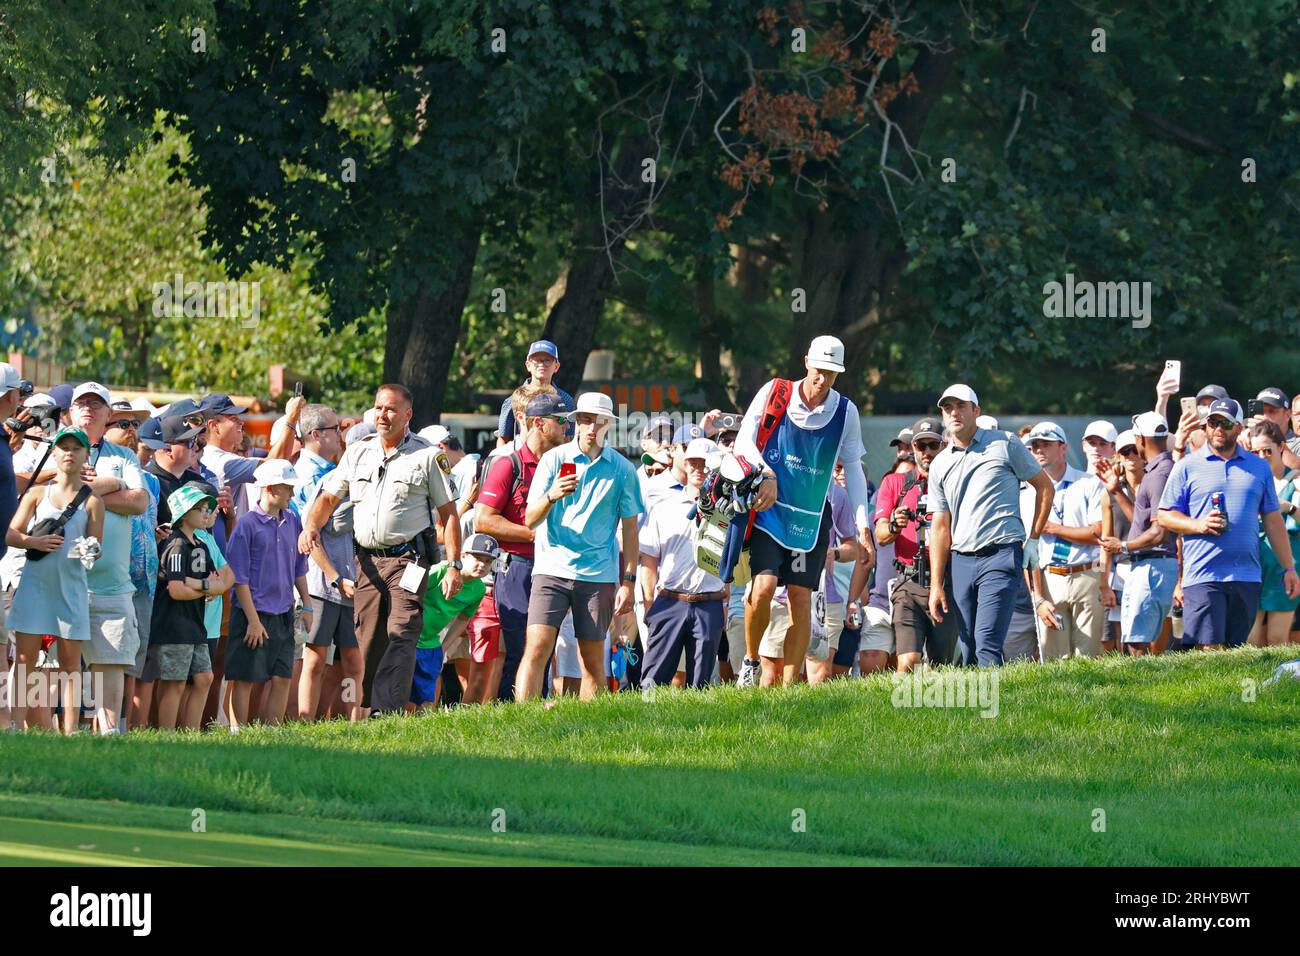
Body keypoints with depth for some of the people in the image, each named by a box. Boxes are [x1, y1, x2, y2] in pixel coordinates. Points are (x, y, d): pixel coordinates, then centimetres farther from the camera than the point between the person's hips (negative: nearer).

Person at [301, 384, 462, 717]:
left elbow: (449, 512, 2)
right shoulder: (357, 453, 13)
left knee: (400, 634, -16)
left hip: (408, 559, -4)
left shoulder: (426, 456, 2)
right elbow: (329, 497, 15)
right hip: (367, 559, 4)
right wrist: (311, 526, -8)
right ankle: (366, 710, 10)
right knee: (368, 640, 4)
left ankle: (387, 712, -27)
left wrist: (454, 565, -4)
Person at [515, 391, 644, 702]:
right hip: (552, 568, -1)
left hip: (599, 575, 1)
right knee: (537, 649, -13)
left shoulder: (622, 469, 7)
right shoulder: (554, 460, 5)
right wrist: (552, 496, -20)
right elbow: (530, 520, 1)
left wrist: (628, 581, 4)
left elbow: (629, 528, 11)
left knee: (593, 660, 2)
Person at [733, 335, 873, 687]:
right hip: (768, 511, -2)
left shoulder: (845, 412, 2)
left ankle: (790, 684, 1)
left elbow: (853, 470, 8)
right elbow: (744, 442, 0)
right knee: (764, 586, -18)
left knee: (801, 597, -3)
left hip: (812, 516, 2)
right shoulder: (774, 394, -3)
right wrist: (765, 475, -18)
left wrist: (863, 525, 3)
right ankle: (751, 660, 6)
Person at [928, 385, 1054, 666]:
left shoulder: (1005, 445, 3)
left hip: (1000, 556, -5)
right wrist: (936, 585, 9)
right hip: (961, 561, 5)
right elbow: (941, 526, 15)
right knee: (968, 651, 3)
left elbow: (1045, 487, 10)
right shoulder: (940, 465, 15)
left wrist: (1033, 538, 4)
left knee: (987, 645, -19)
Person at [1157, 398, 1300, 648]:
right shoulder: (1187, 466, 6)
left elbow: (1273, 520, 17)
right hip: (1202, 577, -3)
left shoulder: (1259, 467, 15)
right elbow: (1165, 516, 6)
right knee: (1208, 651, -13)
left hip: (1247, 577, 3)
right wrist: (1198, 525, -12)